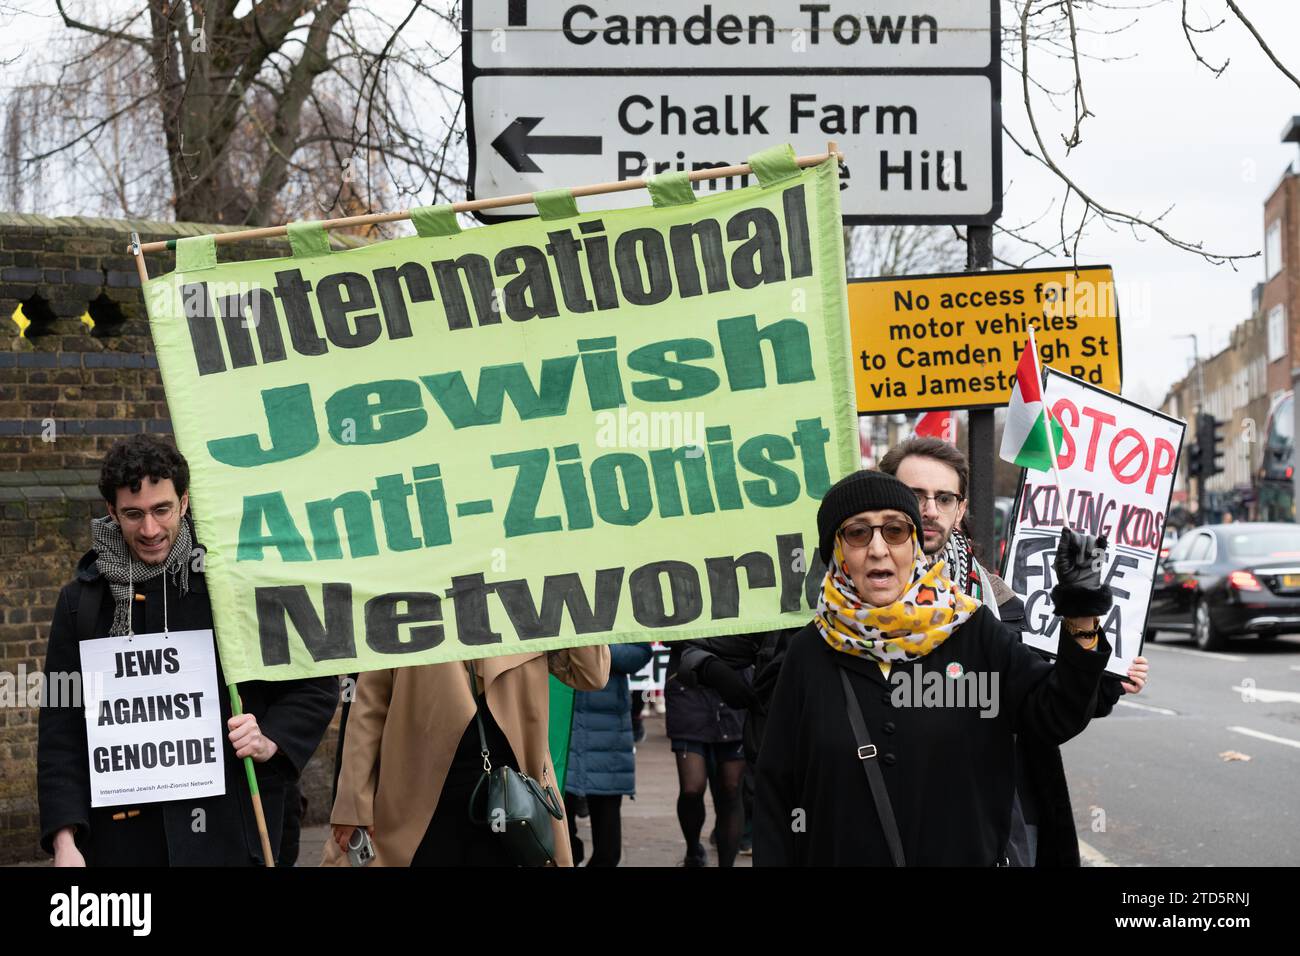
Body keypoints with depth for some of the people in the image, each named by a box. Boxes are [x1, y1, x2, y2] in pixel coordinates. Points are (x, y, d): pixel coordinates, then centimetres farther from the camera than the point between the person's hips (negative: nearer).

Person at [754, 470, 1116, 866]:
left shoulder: (973, 629, -5)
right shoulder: (810, 653, -5)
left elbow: (1056, 716, -7)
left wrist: (1081, 624, -21)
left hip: (969, 854, 0)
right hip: (839, 853, 0)